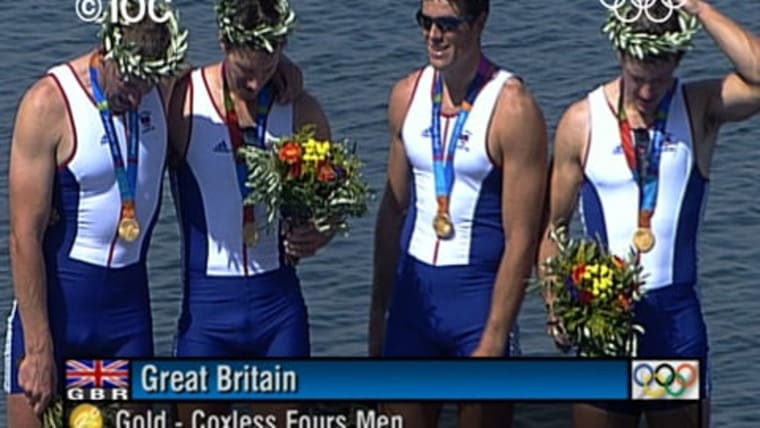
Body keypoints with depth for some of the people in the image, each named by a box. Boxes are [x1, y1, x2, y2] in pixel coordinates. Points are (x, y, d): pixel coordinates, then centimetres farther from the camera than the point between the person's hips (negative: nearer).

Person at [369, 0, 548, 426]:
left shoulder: (512, 108, -14)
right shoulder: (408, 95, 5)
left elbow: (521, 239, -15)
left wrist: (493, 340, -18)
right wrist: (378, 312, 13)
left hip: (479, 291, -5)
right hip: (414, 290, 5)